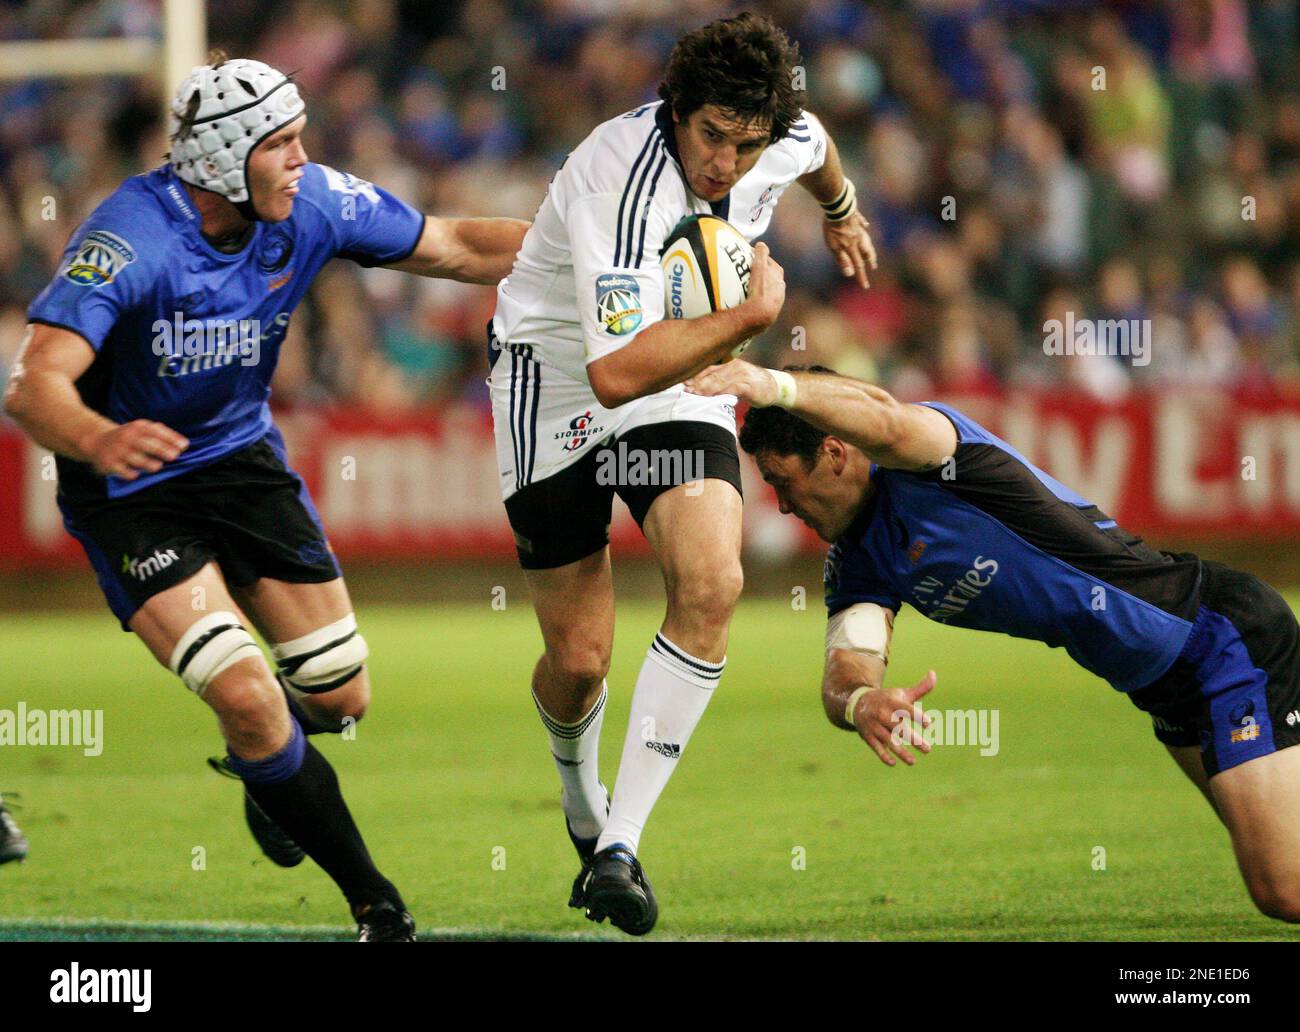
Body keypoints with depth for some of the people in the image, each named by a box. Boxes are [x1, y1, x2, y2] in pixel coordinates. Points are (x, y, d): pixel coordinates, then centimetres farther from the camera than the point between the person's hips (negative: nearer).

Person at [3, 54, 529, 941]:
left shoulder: (312, 203, -14)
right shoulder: (129, 239, -30)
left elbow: (456, 247, -1)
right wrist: (97, 441, -60)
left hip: (242, 458, 6)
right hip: (130, 491, -5)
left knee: (340, 698, 6)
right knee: (249, 697, -20)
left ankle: (265, 773, 44)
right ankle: (378, 907, -4)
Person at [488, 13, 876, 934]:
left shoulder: (785, 139, -14)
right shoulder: (621, 181, -35)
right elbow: (617, 371, -42)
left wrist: (842, 212, 36)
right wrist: (750, 315, -37)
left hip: (683, 384, 5)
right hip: (556, 383, -5)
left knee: (711, 585, -21)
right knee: (579, 655, -2)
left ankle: (620, 844, -16)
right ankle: (582, 806, 35)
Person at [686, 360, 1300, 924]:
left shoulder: (928, 451, -19)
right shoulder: (857, 564, 4)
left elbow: (884, 424, -45)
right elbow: (848, 664, -13)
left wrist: (776, 386, -64)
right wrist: (858, 700, -39)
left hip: (1231, 638, -9)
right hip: (1166, 684, 9)